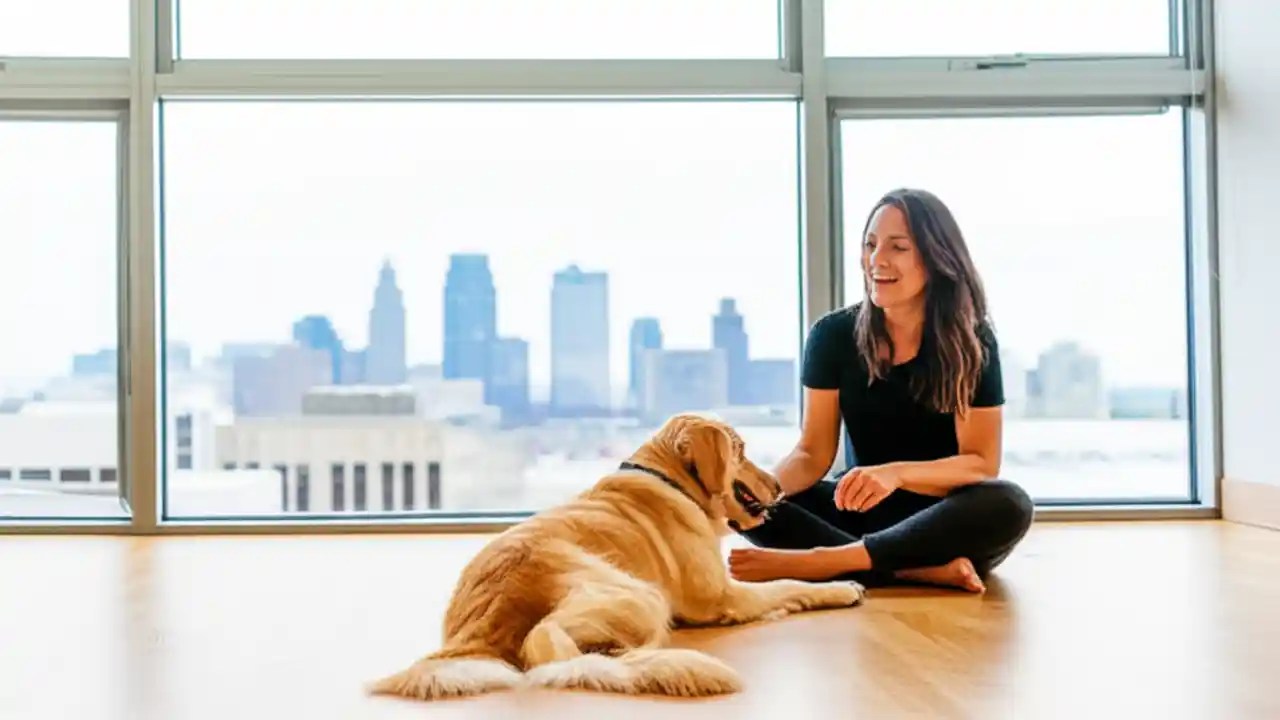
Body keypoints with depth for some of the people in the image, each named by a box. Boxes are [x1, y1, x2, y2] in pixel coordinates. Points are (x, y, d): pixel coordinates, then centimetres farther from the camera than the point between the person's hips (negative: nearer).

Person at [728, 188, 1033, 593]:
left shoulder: (971, 341, -9)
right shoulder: (833, 334, -4)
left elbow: (982, 463, -14)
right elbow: (813, 453, -5)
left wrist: (897, 473, -34)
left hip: (942, 522, -1)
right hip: (862, 513, 2)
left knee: (1009, 505, -35)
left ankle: (814, 561, -38)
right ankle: (926, 571, -34)